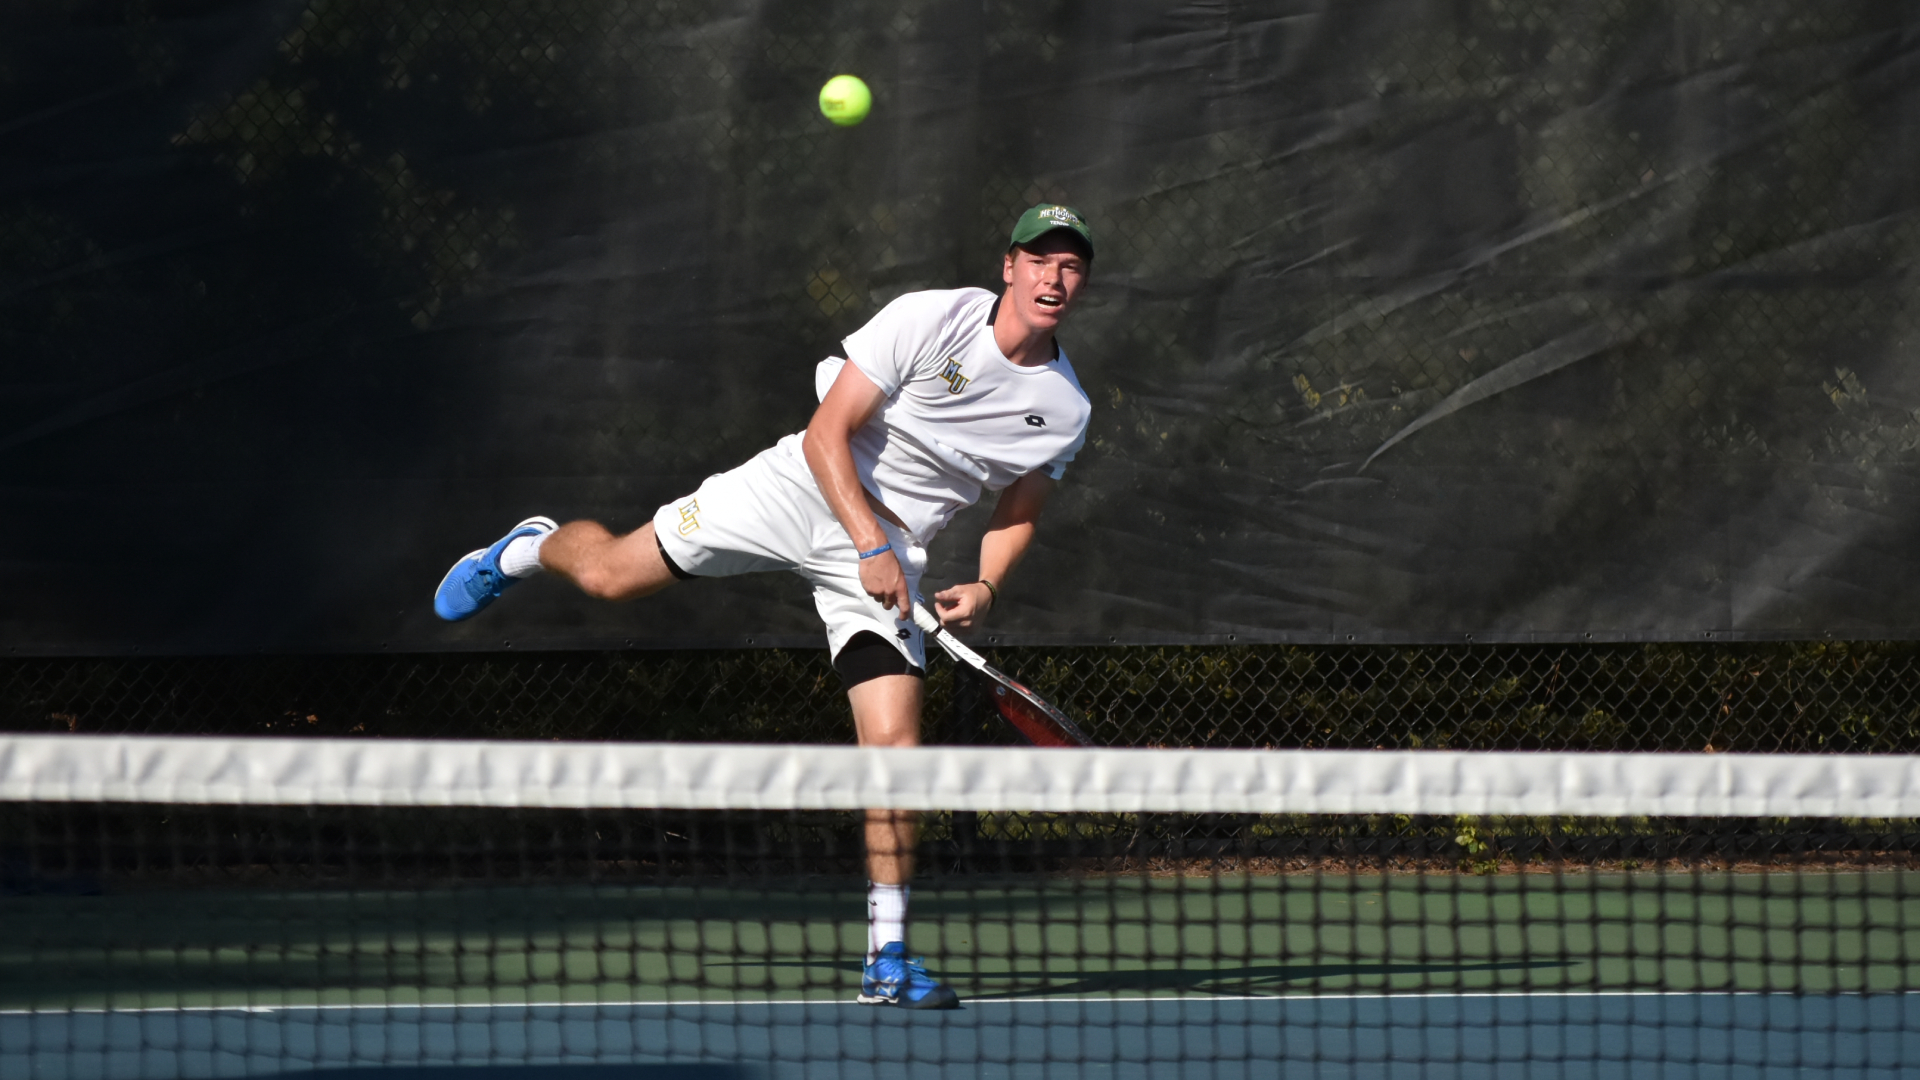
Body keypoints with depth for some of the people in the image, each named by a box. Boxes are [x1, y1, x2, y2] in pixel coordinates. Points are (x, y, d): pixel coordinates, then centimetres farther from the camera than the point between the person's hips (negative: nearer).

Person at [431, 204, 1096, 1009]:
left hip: (889, 553, 2)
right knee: (608, 572, -2)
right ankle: (530, 549, 39)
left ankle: (887, 958, -2)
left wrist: (986, 587, -7)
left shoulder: (1066, 410, -3)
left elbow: (1016, 514, 12)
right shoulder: (928, 320, -17)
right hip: (805, 489, -2)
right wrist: (870, 543, -24)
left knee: (896, 743, -12)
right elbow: (828, 435, -16)